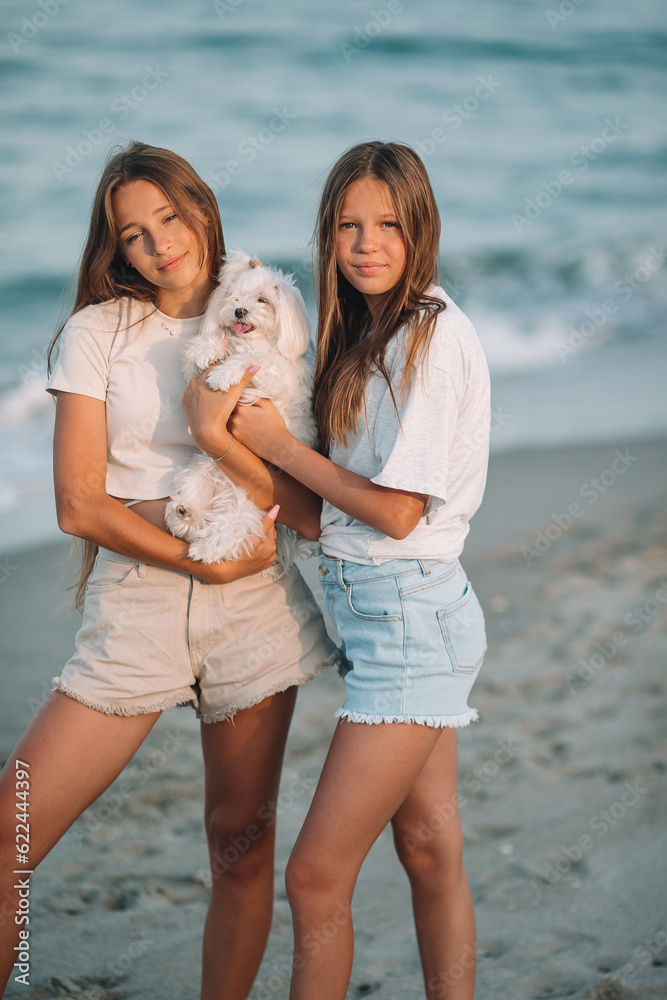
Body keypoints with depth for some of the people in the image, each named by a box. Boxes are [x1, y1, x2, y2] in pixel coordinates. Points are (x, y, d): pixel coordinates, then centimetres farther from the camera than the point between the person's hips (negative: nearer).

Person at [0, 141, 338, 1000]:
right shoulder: (100, 331, 2)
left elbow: (314, 515, 0)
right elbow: (80, 505, -5)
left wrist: (226, 439, -15)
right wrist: (200, 561, -13)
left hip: (254, 606, 2)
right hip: (135, 599, -1)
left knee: (243, 842, 8)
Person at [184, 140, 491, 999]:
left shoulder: (434, 335, -16)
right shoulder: (368, 331, 12)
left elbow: (397, 509, -17)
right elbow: (343, 491, 11)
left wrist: (277, 447, -10)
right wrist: (234, 435, 0)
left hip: (408, 616, -9)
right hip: (379, 607, 9)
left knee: (316, 874, -5)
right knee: (429, 851, 16)